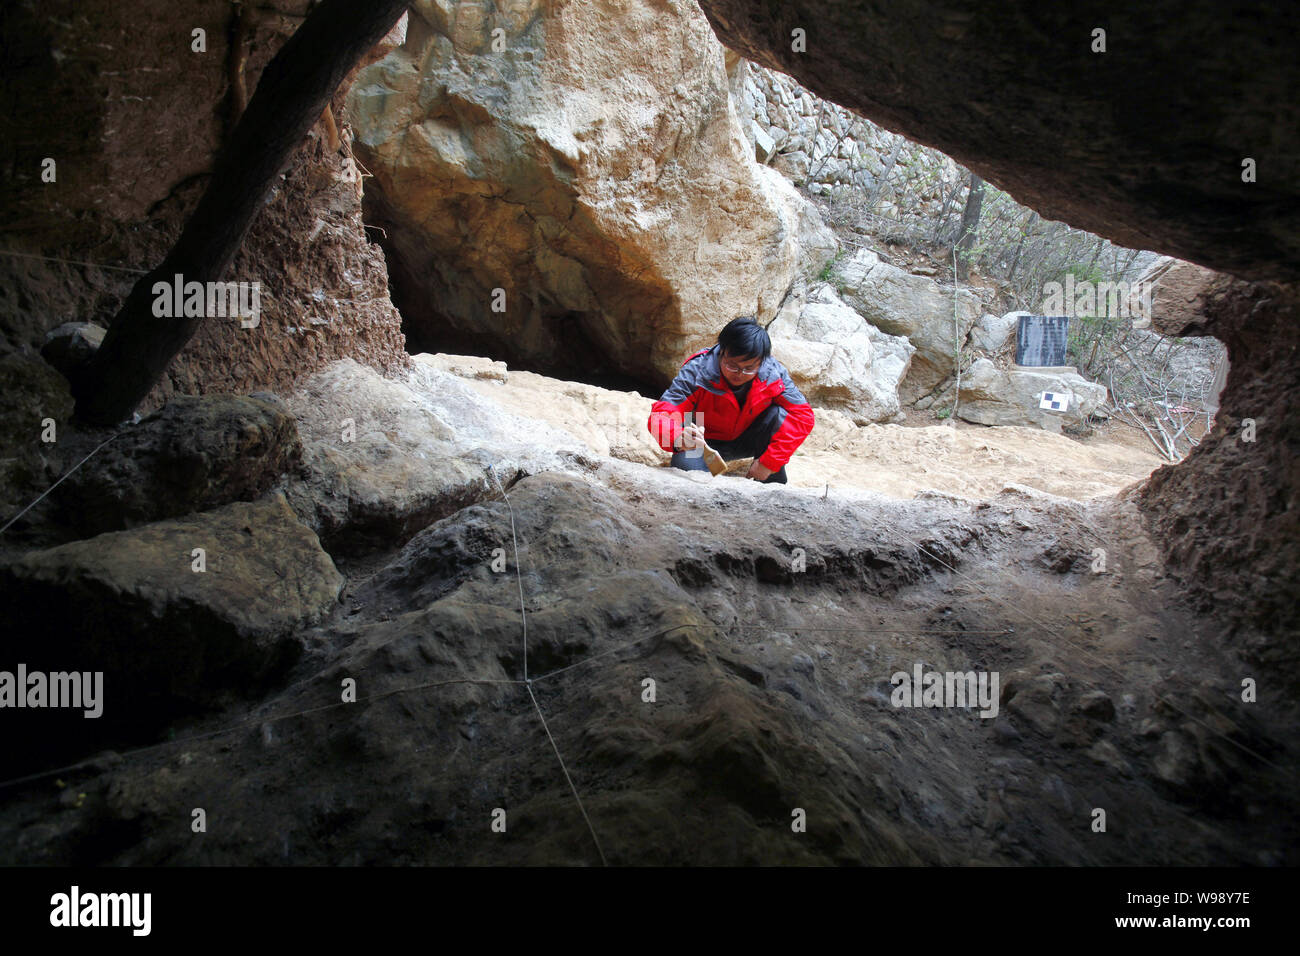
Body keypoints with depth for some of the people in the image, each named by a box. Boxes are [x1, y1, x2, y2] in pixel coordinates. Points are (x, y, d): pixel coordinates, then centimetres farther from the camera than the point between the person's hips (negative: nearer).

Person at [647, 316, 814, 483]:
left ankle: (774, 485, -13)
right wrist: (680, 440, -61)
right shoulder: (697, 371, -28)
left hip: (748, 441, 2)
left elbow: (803, 416, -21)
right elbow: (661, 415, -36)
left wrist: (768, 463, -28)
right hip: (708, 442, -2)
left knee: (779, 414, -27)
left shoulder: (773, 374, -22)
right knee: (685, 464, -36)